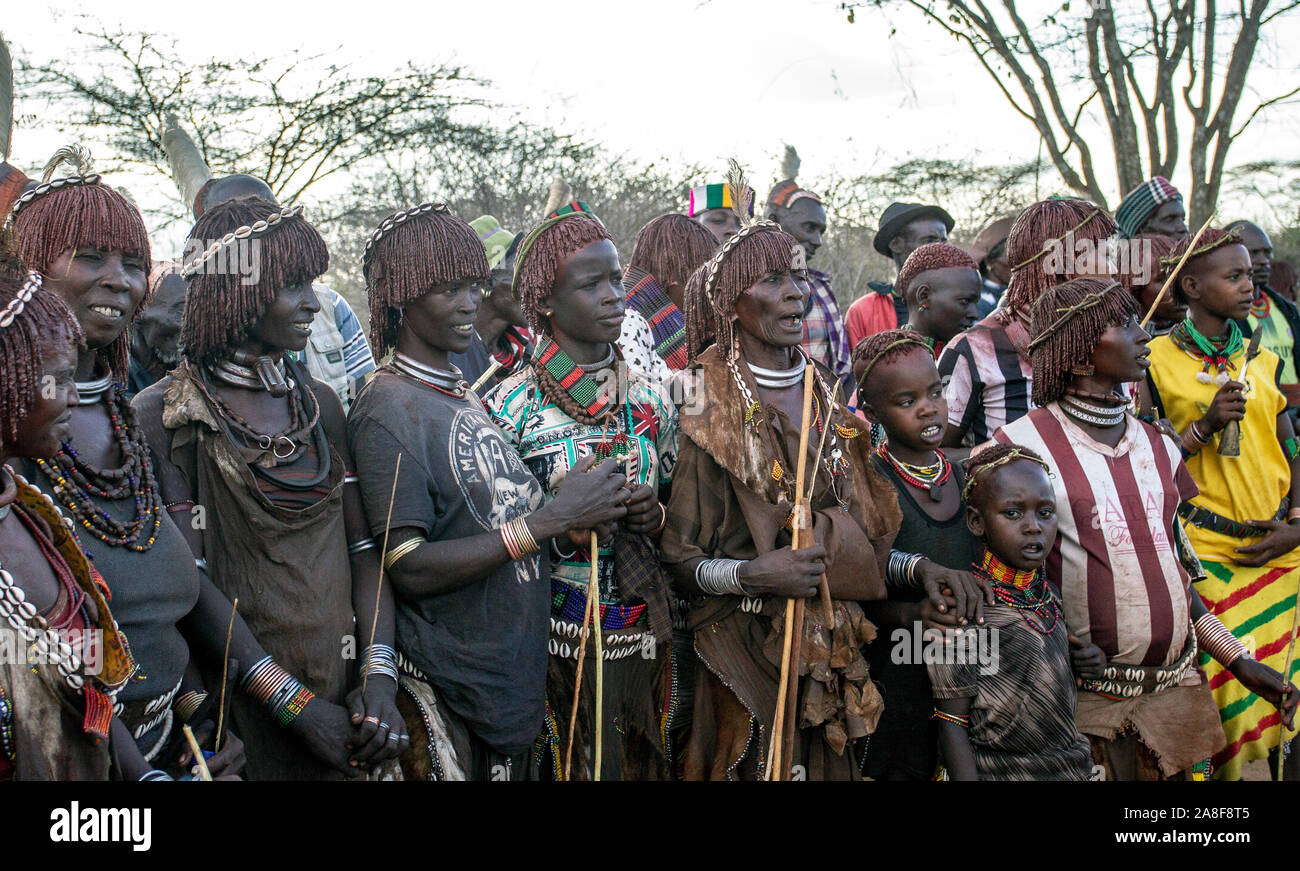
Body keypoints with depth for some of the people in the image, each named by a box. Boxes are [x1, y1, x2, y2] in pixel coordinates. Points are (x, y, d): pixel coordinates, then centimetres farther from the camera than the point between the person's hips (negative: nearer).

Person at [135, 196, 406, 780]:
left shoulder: (318, 402, 7)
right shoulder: (162, 416, -9)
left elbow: (364, 549, 2)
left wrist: (380, 679, -10)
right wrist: (297, 704, -17)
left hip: (345, 690, 5)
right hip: (243, 709, -5)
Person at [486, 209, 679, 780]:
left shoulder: (649, 399, 4)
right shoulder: (512, 407, -9)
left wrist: (654, 515, -7)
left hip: (643, 634, 4)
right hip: (557, 639, -4)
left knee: (643, 764, 14)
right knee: (570, 767, 7)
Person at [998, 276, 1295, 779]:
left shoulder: (1155, 443, 10)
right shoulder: (1024, 447, -10)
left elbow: (1176, 563, 15)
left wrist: (1236, 659, 12)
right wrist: (1060, 638, -17)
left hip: (1178, 686, 6)